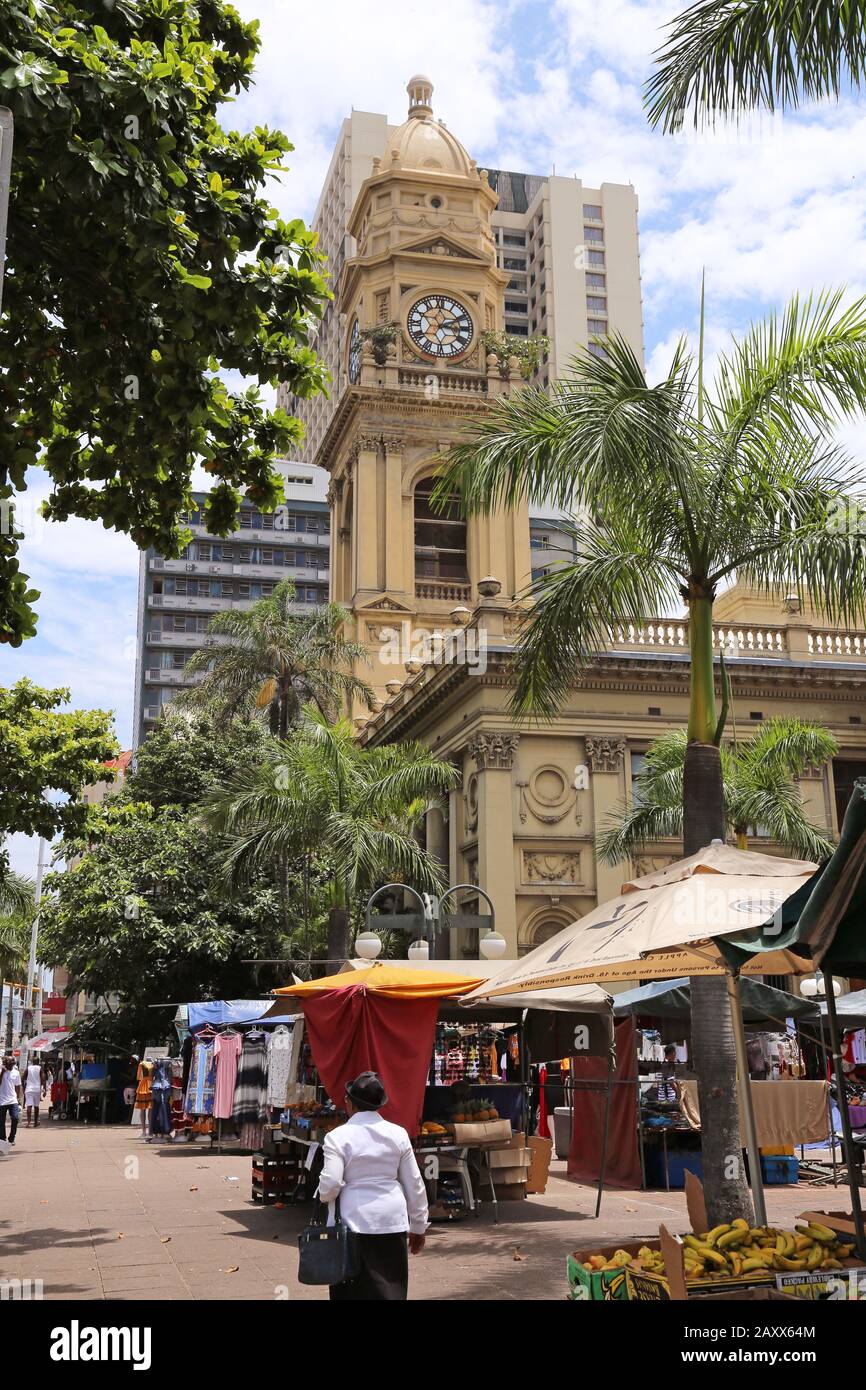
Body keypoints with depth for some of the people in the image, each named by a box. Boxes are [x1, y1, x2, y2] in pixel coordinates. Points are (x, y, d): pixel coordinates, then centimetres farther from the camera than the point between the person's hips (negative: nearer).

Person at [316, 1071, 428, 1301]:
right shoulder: (398, 1134, 2)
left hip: (352, 1222, -2)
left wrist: (323, 1196, 9)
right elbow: (414, 1184, 7)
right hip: (392, 1222, 3)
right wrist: (418, 1228, 16)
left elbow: (330, 1183, -15)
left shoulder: (337, 1137, -7)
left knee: (351, 1291, 8)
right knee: (391, 1289, 9)